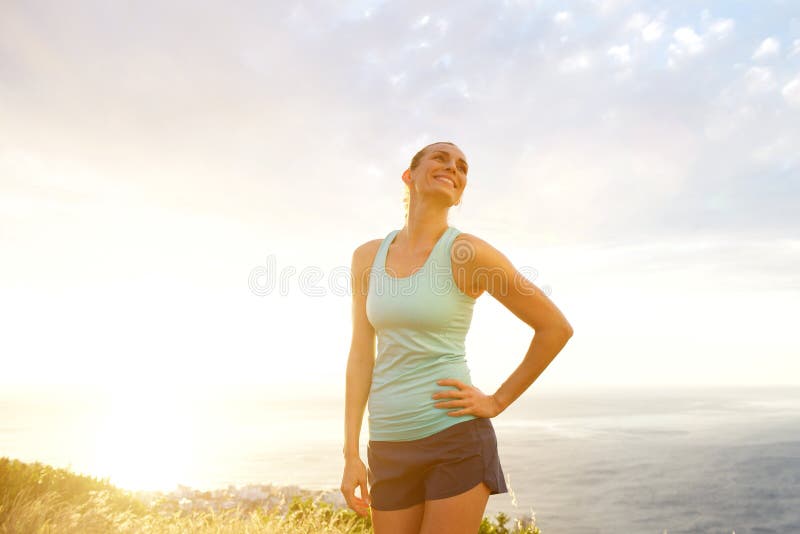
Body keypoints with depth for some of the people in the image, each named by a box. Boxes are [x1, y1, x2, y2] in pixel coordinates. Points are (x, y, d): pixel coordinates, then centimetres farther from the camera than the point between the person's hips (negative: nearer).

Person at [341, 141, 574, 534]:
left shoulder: (468, 252, -10)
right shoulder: (368, 256, 5)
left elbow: (556, 327, -4)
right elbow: (361, 355, 4)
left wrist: (498, 402, -5)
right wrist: (351, 455, 0)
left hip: (456, 437, -5)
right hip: (391, 448, 5)